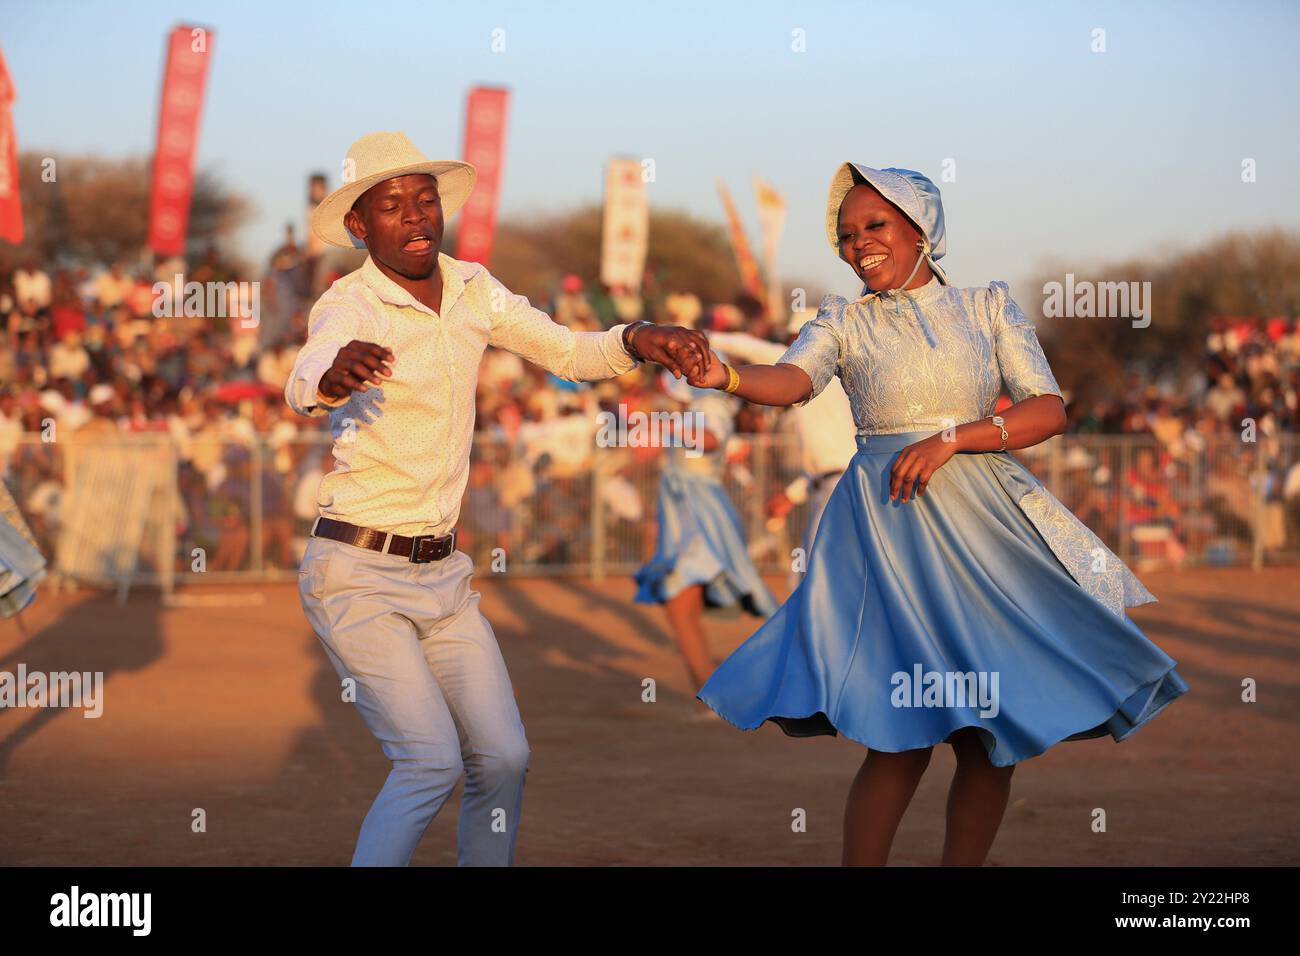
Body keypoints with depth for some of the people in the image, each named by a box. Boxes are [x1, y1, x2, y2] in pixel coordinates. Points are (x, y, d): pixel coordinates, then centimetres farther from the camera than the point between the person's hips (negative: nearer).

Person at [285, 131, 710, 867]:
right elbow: (303, 385, -37)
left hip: (442, 573, 6)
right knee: (432, 761, -17)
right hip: (358, 575, -6)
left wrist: (637, 340, -14)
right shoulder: (349, 305, -16)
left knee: (504, 757, 1)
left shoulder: (471, 288, 4)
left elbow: (568, 352, 7)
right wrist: (332, 376, -62)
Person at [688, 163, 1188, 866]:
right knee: (903, 737, -11)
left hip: (985, 520, 2)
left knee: (992, 736, 0)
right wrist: (725, 377, -34)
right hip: (889, 523, -2)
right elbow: (792, 380, -13)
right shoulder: (845, 323, 8)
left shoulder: (987, 309, 10)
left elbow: (1050, 410, 0)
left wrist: (950, 438, -12)